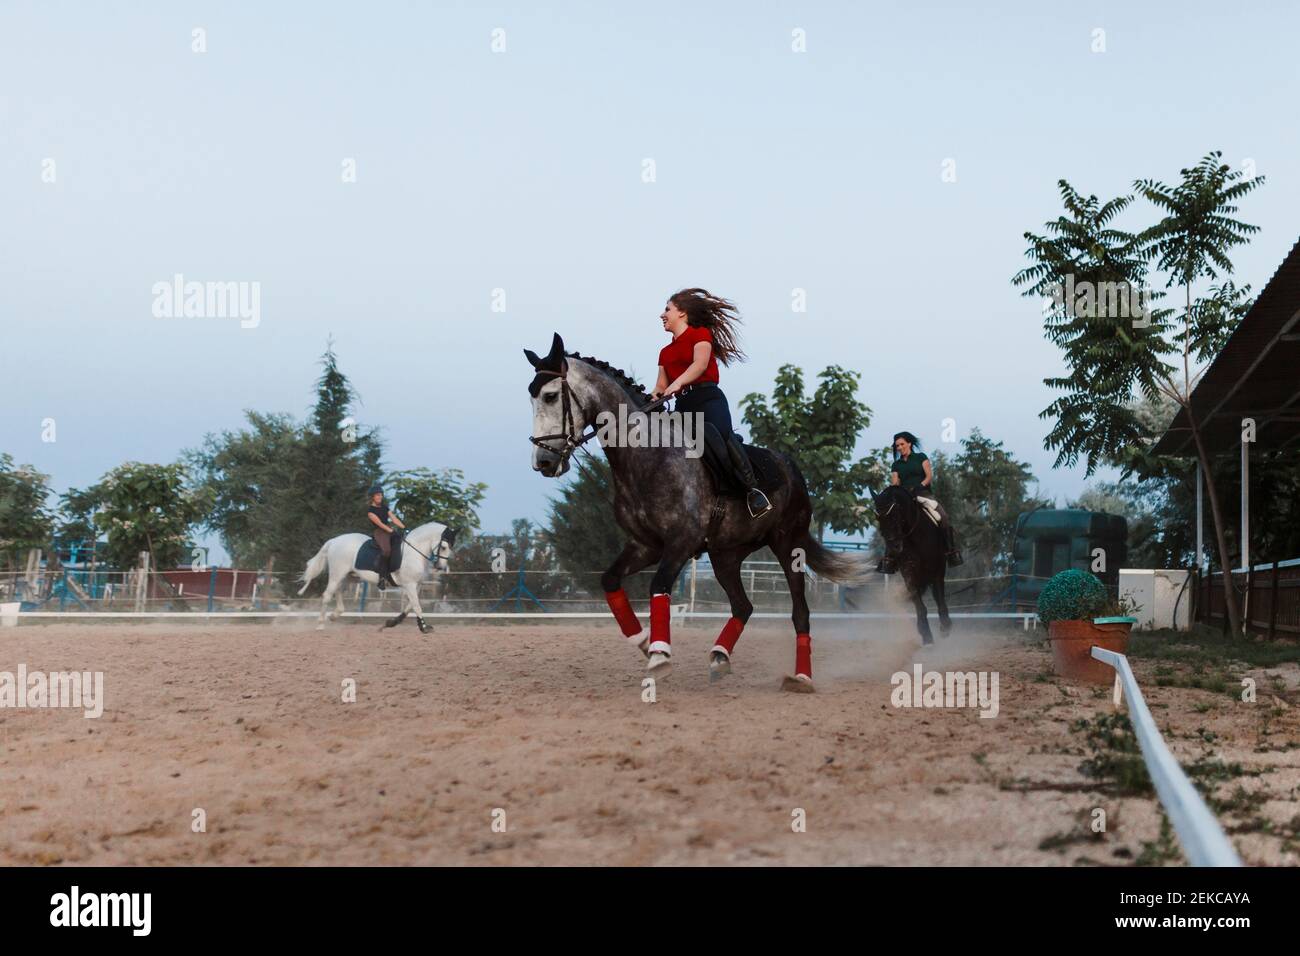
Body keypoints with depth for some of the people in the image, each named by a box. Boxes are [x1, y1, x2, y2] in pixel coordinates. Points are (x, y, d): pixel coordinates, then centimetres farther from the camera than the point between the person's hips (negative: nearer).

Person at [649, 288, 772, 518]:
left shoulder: (700, 334, 8)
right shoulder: (666, 352, 26)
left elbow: (700, 363, -11)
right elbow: (661, 387, 20)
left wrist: (677, 382, -26)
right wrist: (651, 398, -2)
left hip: (708, 397, -8)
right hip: (683, 406, 8)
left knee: (722, 435, -31)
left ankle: (753, 491, -38)